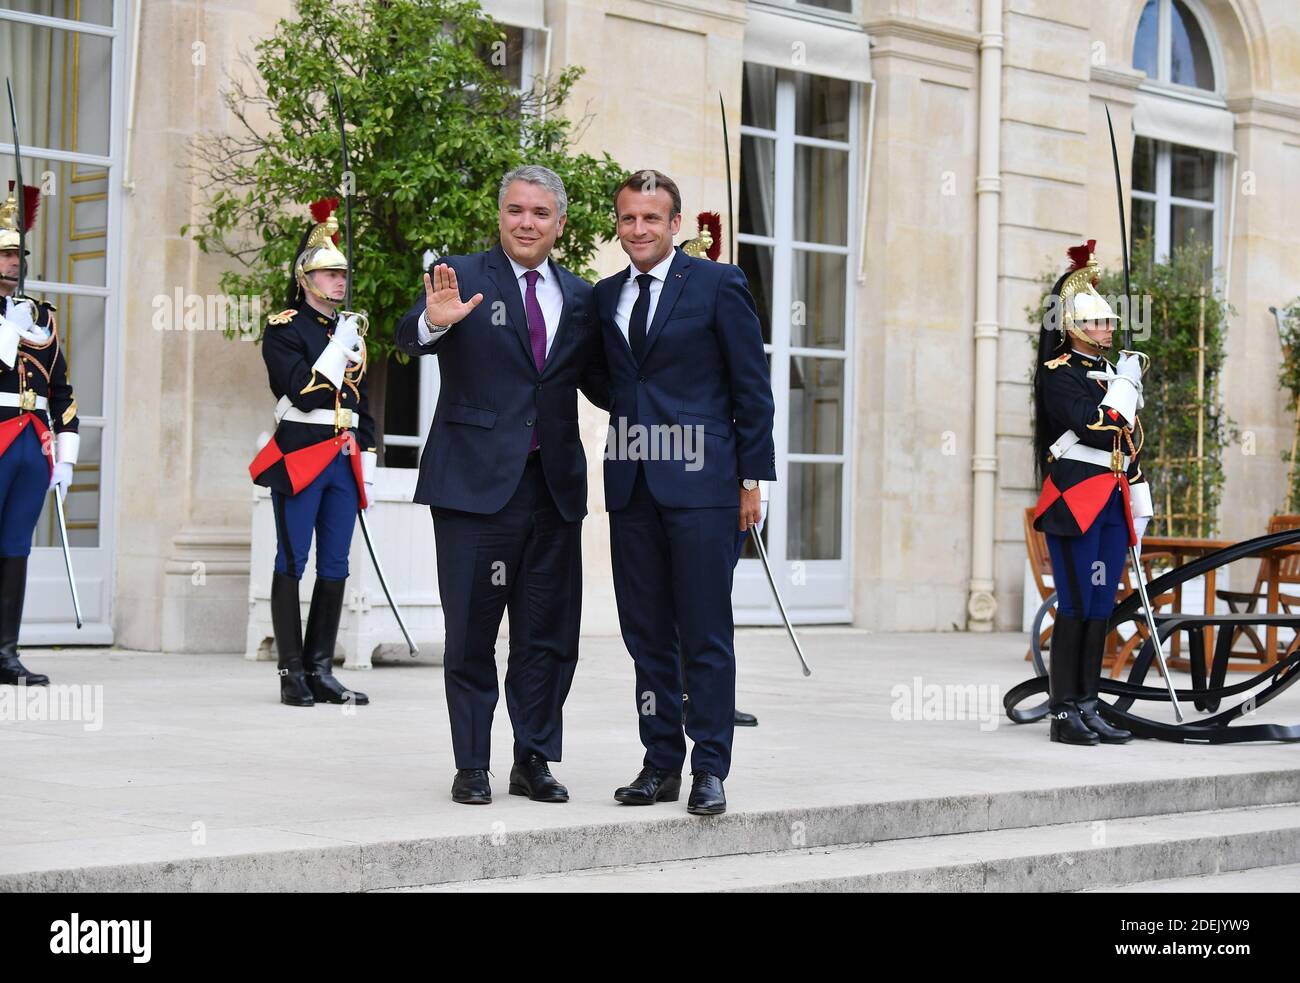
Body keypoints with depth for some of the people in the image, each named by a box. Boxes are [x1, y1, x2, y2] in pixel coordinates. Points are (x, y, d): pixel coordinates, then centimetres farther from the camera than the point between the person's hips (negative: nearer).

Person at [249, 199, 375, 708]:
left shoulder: (350, 328, 17)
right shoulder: (284, 327, -3)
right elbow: (303, 392, -16)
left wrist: (367, 463, 15)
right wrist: (339, 347, -14)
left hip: (344, 460, 6)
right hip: (300, 456, -6)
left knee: (335, 567, 5)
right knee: (292, 565, -3)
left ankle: (320, 671, 10)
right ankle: (292, 673, 0)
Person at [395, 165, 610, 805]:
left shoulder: (579, 297, 11)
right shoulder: (462, 277, -1)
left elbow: (602, 386, 14)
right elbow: (409, 340, -18)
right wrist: (433, 322, -41)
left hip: (554, 485, 4)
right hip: (477, 483, -4)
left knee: (549, 635, 8)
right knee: (471, 633, 2)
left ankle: (534, 763, 19)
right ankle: (471, 767, 12)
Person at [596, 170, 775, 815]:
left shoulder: (718, 283, 0)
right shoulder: (605, 296, 14)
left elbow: (752, 385, -1)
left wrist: (751, 477, -5)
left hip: (700, 483, -5)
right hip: (632, 488, 5)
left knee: (706, 635, -3)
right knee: (646, 635, 8)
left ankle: (710, 769, 4)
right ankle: (661, 763, 16)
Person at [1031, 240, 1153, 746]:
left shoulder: (1111, 373, 19)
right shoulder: (1058, 374, -7)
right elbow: (1098, 429, -20)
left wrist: (1139, 505, 18)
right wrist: (1125, 384, -8)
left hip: (1112, 505, 8)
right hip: (1075, 503, -8)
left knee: (1100, 607, 8)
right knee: (1076, 606, -8)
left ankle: (1088, 708, 12)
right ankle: (1063, 713, -5)